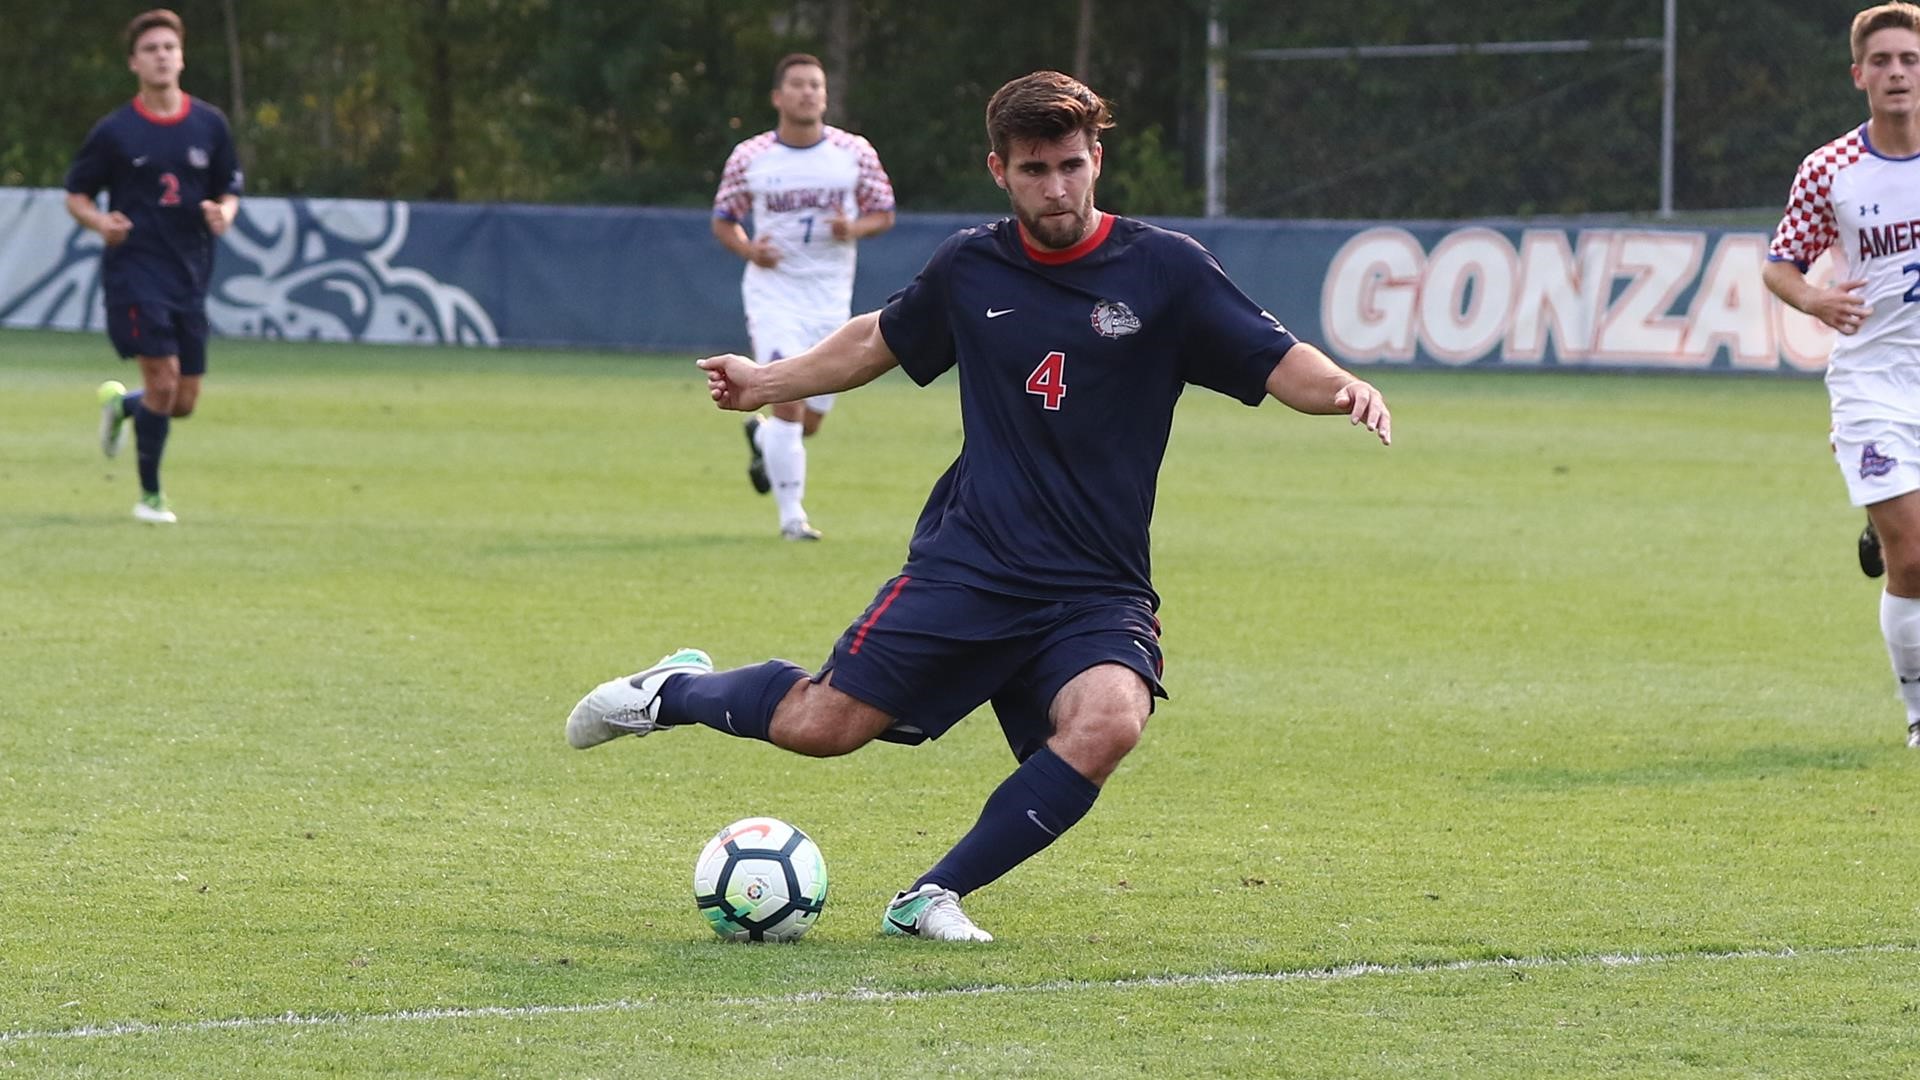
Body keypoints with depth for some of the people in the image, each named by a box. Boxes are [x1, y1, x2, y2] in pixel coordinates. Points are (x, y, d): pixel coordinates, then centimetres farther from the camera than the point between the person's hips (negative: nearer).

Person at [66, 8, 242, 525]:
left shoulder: (210, 125, 5)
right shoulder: (114, 131, -4)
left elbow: (229, 190, 14)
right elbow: (76, 193, 4)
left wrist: (223, 213, -9)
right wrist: (100, 221, -17)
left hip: (190, 274, 4)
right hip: (135, 269, -4)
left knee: (183, 403, 5)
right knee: (163, 378, -16)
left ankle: (120, 404, 39)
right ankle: (150, 495, 0)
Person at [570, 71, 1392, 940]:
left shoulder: (1164, 269, -4)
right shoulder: (971, 267, 5)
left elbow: (1279, 363, -7)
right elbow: (882, 340, 25)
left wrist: (1343, 389, -27)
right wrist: (770, 381, 22)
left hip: (1098, 591, -1)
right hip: (968, 565, 1)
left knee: (1107, 722, -30)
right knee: (821, 726, -4)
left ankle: (932, 897, -15)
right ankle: (675, 691, 29)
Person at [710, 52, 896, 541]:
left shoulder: (855, 152, -1)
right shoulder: (749, 158, -3)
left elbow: (883, 213, 7)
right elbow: (723, 220, 8)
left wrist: (855, 228, -16)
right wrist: (748, 249, -14)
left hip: (831, 298, 2)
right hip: (773, 293, -2)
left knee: (809, 422, 8)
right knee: (789, 403, -18)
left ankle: (762, 437, 43)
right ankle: (791, 513, -7)